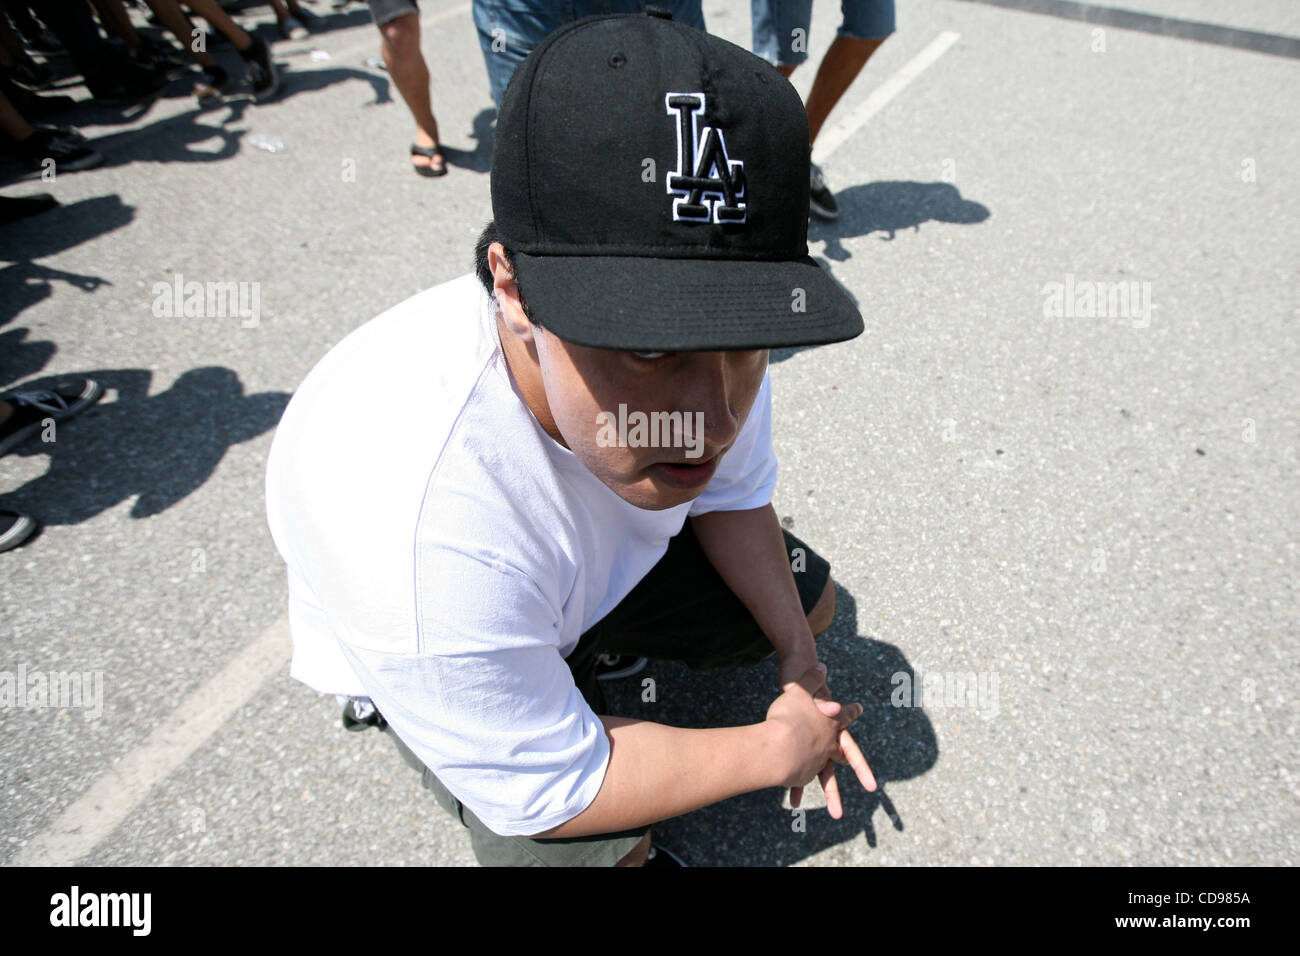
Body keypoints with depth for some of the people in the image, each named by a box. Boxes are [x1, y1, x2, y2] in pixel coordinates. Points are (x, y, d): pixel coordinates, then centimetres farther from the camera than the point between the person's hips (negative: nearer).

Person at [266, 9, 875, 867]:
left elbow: (733, 492, -6)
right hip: (429, 640, -4)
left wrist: (797, 657, -8)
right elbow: (547, 794, -29)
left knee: (808, 601, 10)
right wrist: (775, 748, -20)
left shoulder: (699, 326, -29)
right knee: (609, 848, -20)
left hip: (613, 547, 5)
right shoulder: (416, 529, -46)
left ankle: (600, 636, 24)